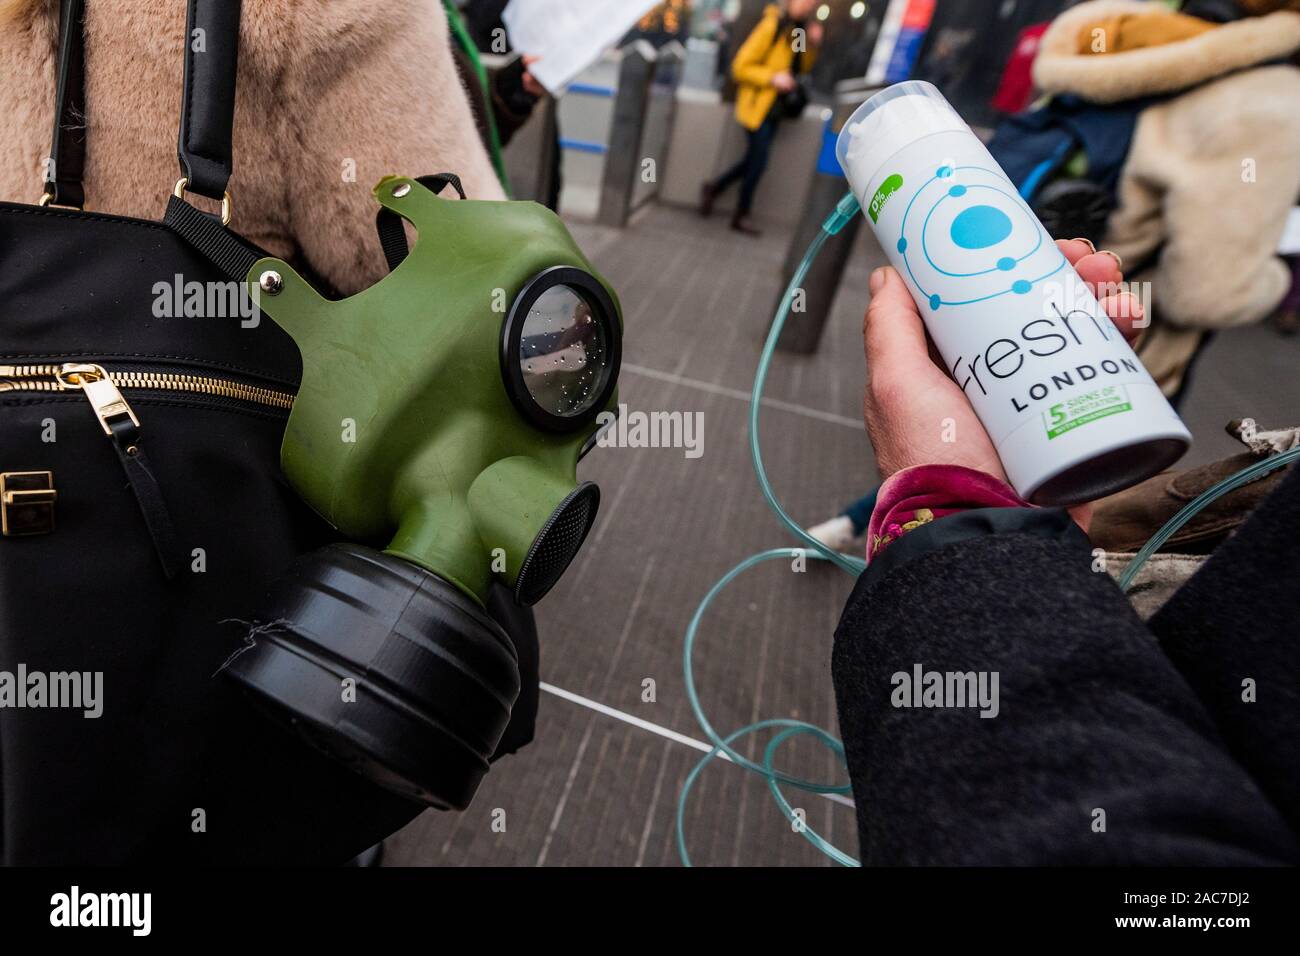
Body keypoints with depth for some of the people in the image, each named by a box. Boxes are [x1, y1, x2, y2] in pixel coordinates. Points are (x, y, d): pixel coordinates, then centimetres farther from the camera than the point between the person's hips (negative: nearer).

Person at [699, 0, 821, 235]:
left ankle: (713, 188, 30)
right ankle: (741, 215, 14)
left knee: (753, 160, 12)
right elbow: (741, 66, -16)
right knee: (758, 162, -3)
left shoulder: (799, 28, 7)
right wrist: (773, 78, -23)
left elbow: (802, 67, 15)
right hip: (757, 105, -8)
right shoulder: (772, 25, -16)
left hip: (775, 107, 8)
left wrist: (812, 44, -3)